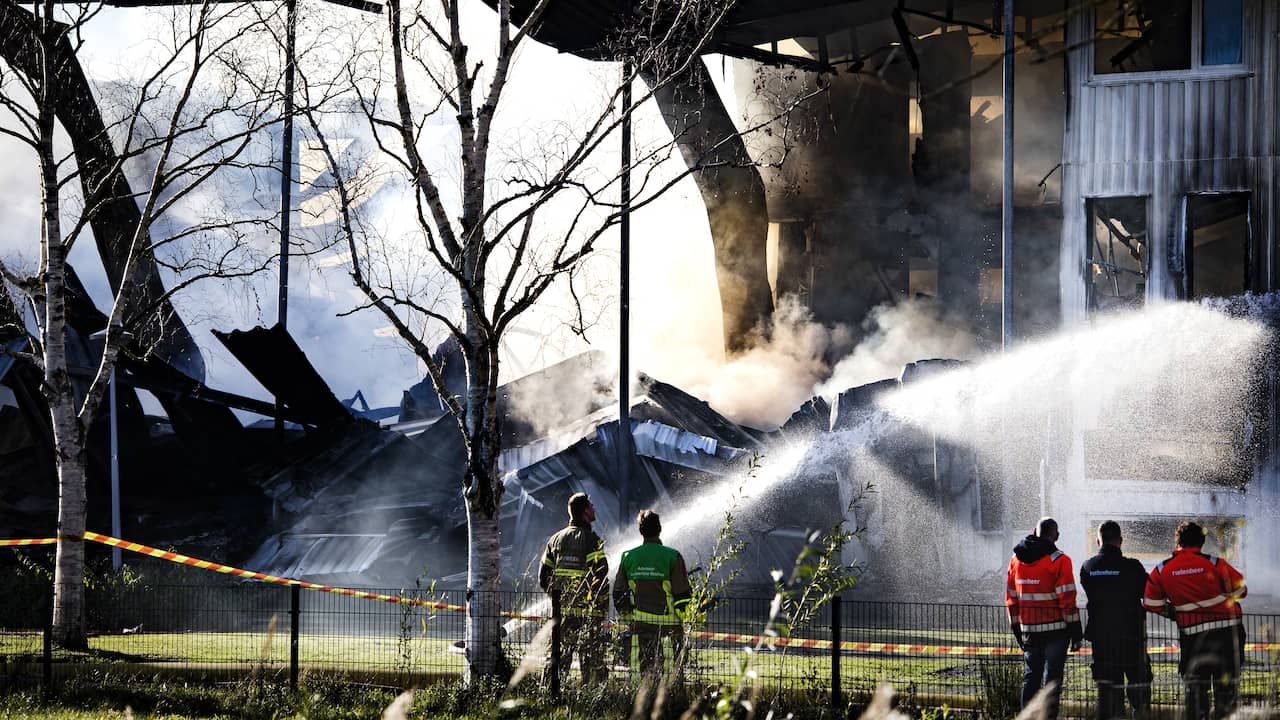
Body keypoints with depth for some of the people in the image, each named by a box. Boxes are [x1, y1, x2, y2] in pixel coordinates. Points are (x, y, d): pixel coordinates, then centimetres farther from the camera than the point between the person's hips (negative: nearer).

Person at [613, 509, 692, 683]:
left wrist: (626, 616, 21)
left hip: (640, 623, 3)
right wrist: (682, 617, 6)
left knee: (640, 671, 6)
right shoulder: (672, 557, -7)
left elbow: (619, 593, 9)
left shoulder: (628, 557, 4)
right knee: (671, 671, -1)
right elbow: (683, 594, -7)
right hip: (668, 622, -3)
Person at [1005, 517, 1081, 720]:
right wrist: (1075, 632, -8)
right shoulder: (1058, 560, -10)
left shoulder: (1016, 559, 7)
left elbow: (1011, 598, 12)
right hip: (1055, 628, -5)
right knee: (1052, 678, 0)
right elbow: (1067, 599, -13)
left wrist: (1016, 628, 19)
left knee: (1031, 677, 13)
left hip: (1028, 630, 5)